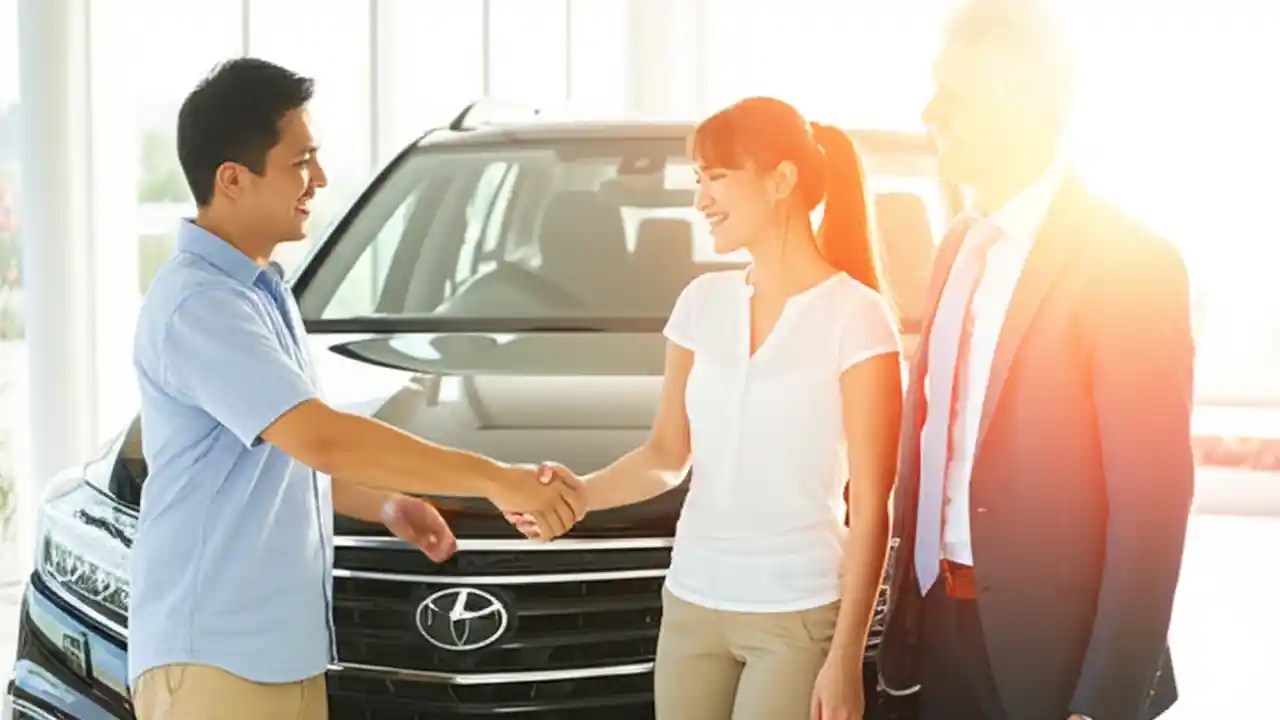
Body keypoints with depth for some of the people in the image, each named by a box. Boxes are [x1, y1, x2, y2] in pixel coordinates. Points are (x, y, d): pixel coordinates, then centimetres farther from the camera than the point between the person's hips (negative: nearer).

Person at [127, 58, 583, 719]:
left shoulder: (259, 291, 14)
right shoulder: (197, 305, -18)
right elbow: (321, 438, -27)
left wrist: (382, 504, 9)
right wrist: (495, 480, -24)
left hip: (285, 651, 9)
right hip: (213, 656, -9)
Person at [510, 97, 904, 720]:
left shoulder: (855, 316, -8)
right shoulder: (702, 302, 8)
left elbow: (870, 504, -9)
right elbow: (667, 455, 11)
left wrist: (845, 657, -12)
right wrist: (581, 492, -9)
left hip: (799, 614, -5)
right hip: (691, 603, 5)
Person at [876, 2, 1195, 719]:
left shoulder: (1131, 263, -14)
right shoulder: (960, 246, 9)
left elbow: (1152, 500, -17)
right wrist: (909, 612, 10)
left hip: (1050, 651, -6)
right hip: (944, 622, 7)